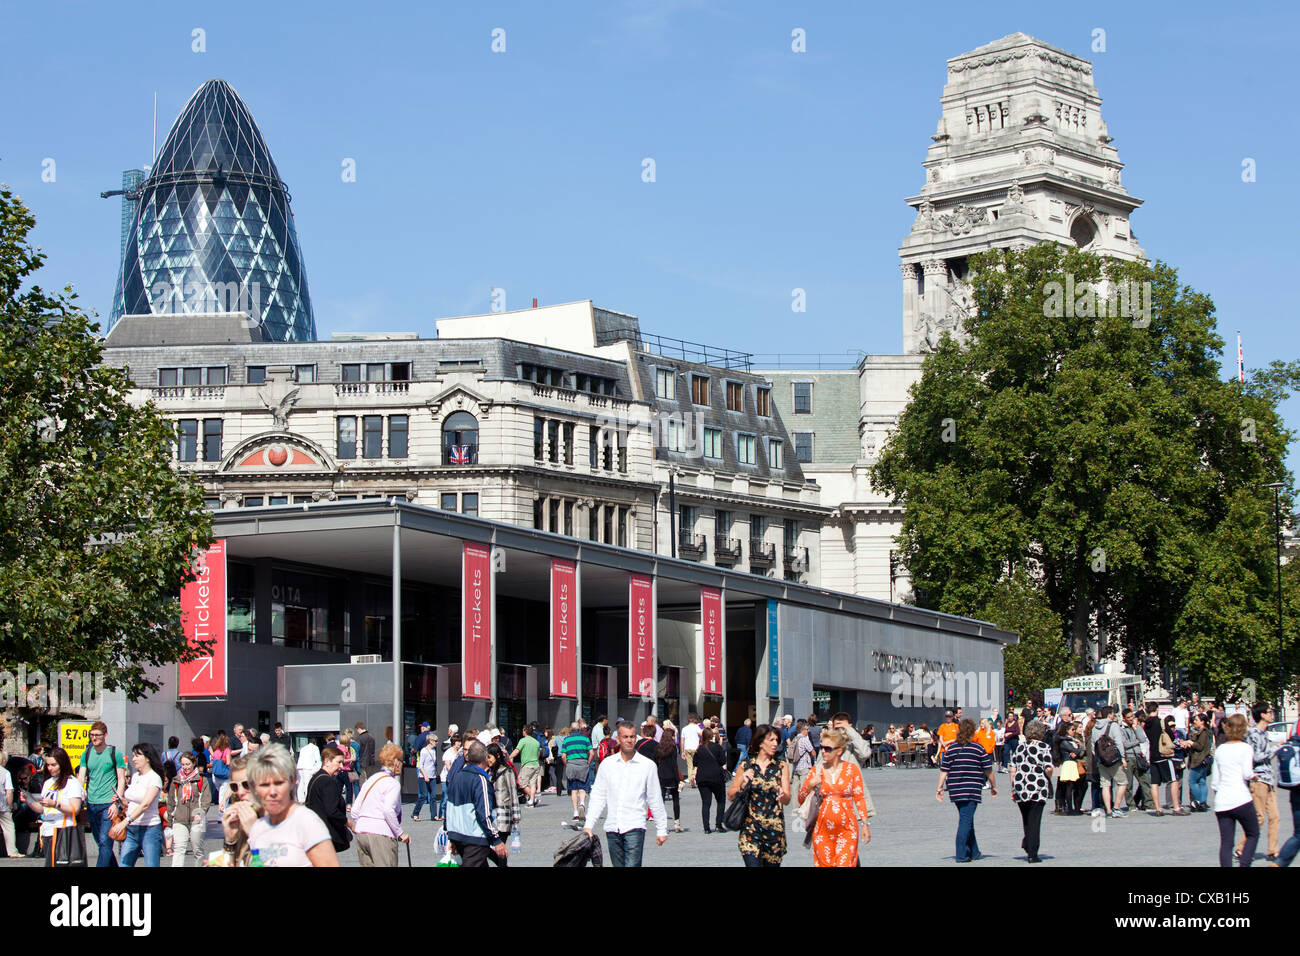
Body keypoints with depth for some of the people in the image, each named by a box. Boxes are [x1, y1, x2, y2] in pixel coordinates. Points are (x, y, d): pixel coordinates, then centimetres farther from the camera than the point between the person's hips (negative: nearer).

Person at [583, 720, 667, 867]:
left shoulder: (648, 765, 3)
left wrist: (661, 829, 7)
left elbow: (655, 800, 7)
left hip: (635, 827, -3)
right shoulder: (607, 764, 9)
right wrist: (589, 824, 3)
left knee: (632, 864, -15)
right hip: (612, 828, 3)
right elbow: (598, 797, 11)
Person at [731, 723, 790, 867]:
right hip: (750, 827, -1)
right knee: (752, 863, -16)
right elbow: (730, 796, 7)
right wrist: (743, 785, -11)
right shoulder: (745, 766, 5)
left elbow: (787, 800, -1)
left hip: (775, 828, 1)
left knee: (772, 863, 3)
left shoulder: (782, 765, 7)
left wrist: (782, 795, -24)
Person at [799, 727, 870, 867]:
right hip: (823, 828, 2)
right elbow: (801, 799, 9)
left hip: (847, 829, -2)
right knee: (823, 863, 4)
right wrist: (810, 786, -10)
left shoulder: (852, 769, 0)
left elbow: (859, 798, 5)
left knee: (844, 863, -11)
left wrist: (865, 824, 2)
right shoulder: (817, 771, 4)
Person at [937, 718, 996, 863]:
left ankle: (973, 852, 26)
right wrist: (993, 786, 15)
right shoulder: (979, 749, -4)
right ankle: (961, 855, -8)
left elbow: (944, 770, 3)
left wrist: (940, 788, 10)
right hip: (971, 790, -4)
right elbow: (988, 770, 2)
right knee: (966, 821, -3)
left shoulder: (950, 749, 4)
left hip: (955, 790, 4)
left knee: (966, 820, 17)